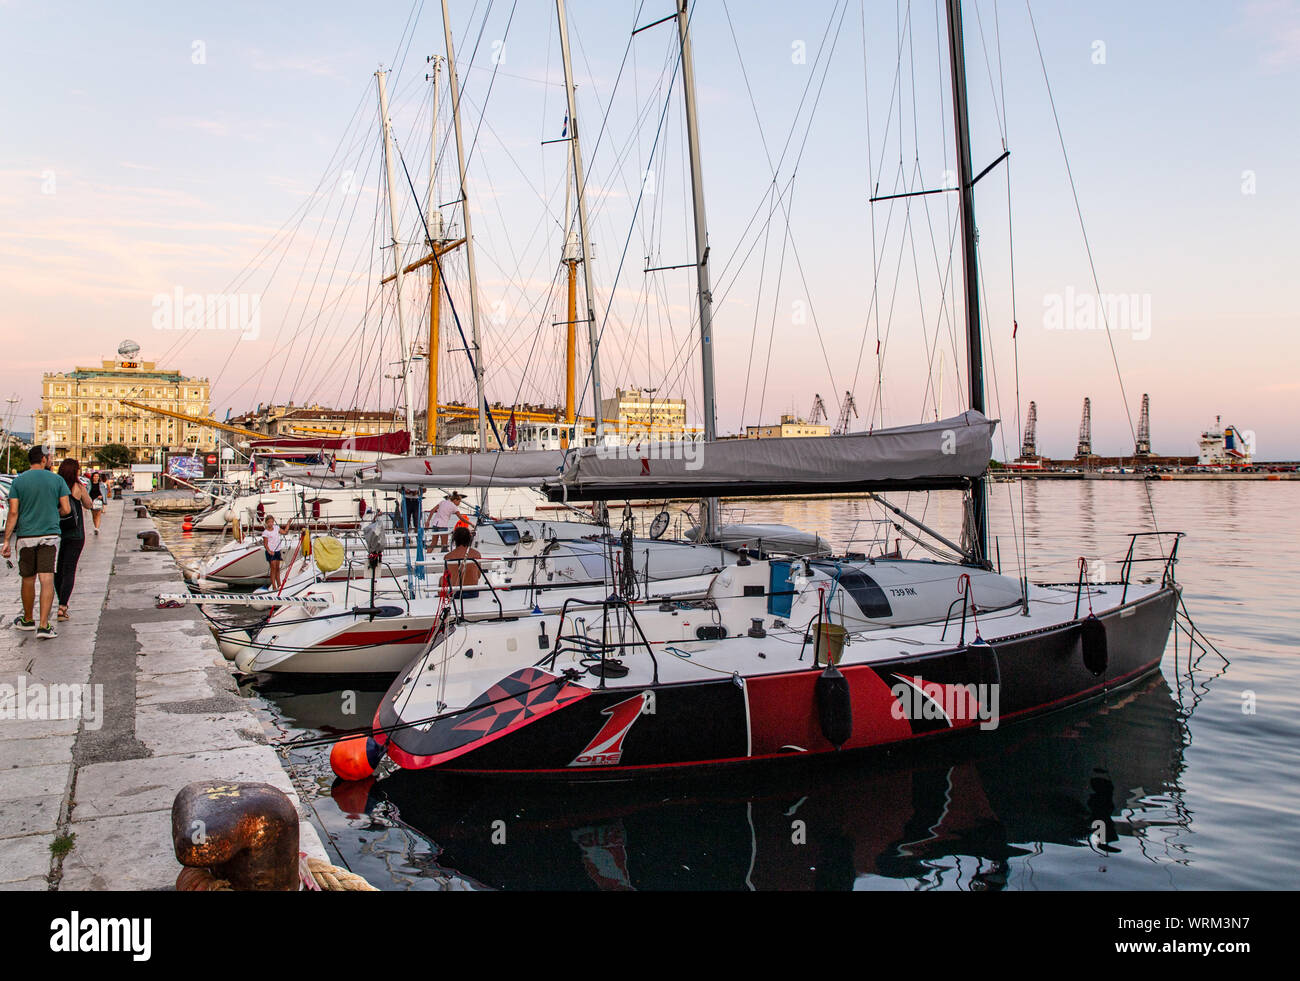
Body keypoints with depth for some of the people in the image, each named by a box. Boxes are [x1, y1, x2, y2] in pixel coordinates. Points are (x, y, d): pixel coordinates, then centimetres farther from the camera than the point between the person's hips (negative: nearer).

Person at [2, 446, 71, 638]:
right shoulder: (56, 480, 0)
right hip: (50, 535, -1)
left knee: (28, 579, 15)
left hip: (26, 536, 1)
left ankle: (28, 620, 31)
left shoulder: (18, 481, 1)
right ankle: (44, 626, -12)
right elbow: (66, 509, -2)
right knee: (47, 580, -5)